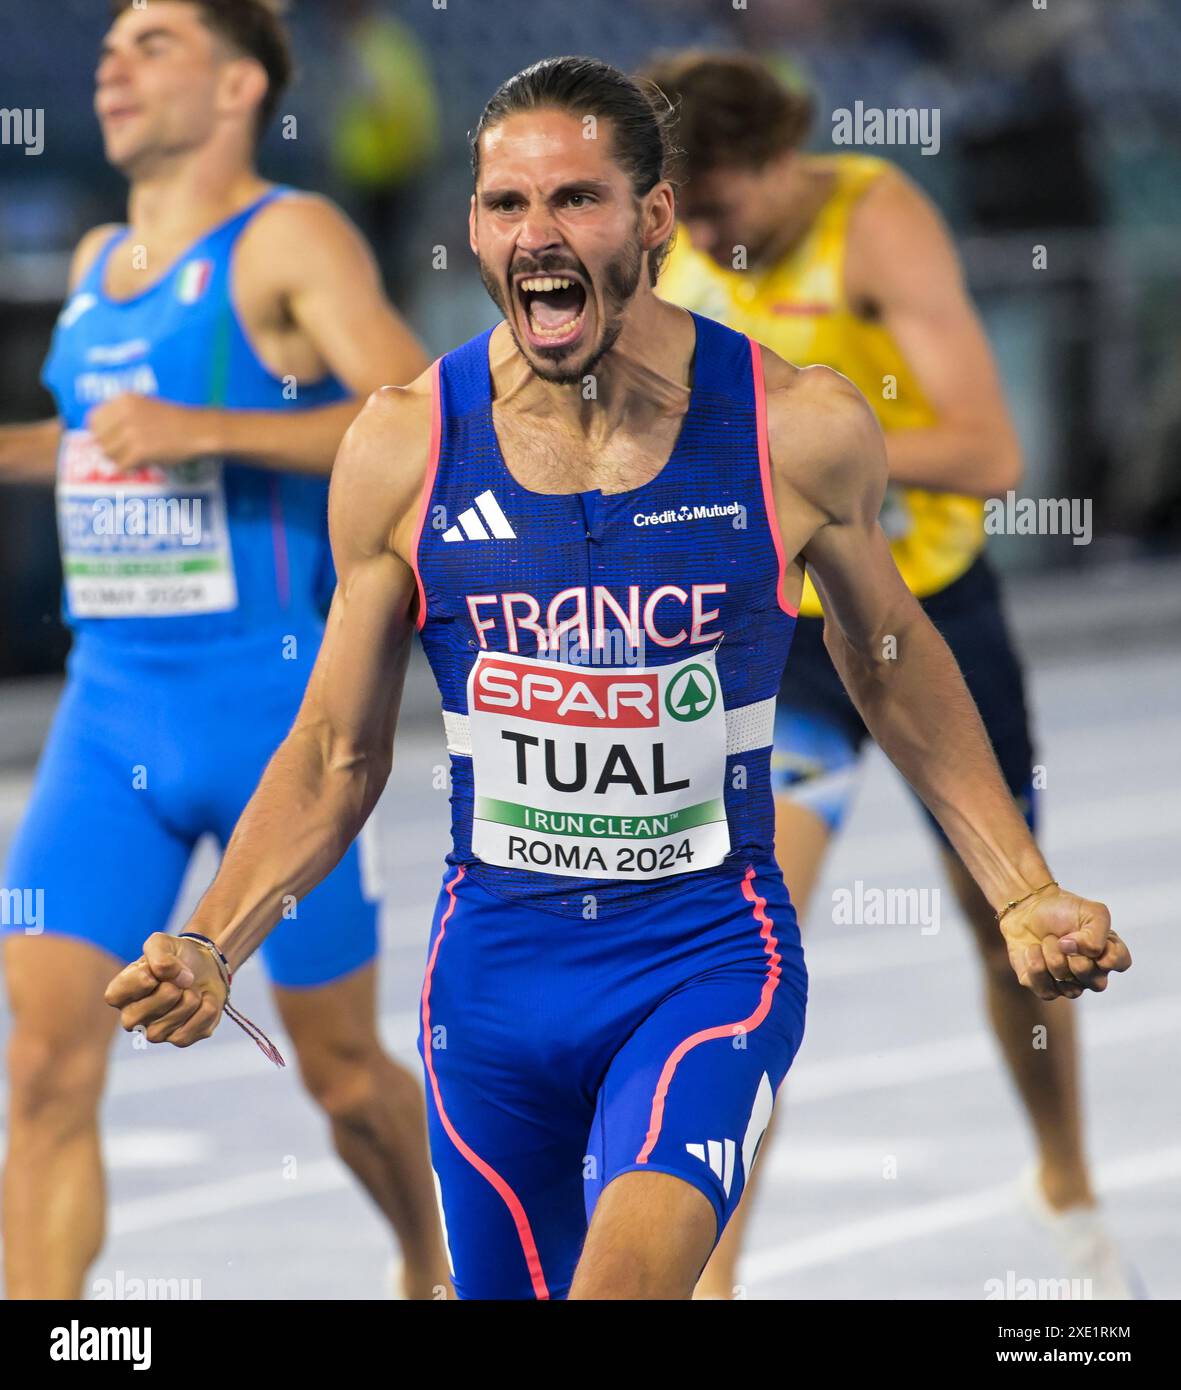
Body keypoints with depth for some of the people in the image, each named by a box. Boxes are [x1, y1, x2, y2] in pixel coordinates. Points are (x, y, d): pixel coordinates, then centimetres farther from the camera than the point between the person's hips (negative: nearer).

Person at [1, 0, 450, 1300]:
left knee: (338, 1068, 9)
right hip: (110, 707, 6)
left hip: (277, 706, -5)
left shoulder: (287, 241, -9)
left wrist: (207, 429, -29)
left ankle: (433, 1273, 37)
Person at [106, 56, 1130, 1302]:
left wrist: (1023, 896, 9)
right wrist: (209, 949, -9)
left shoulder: (798, 431, -7)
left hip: (711, 957, -2)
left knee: (628, 1281, -28)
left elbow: (890, 660, 12)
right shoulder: (403, 449, -5)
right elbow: (335, 758, 5)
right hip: (493, 966, 2)